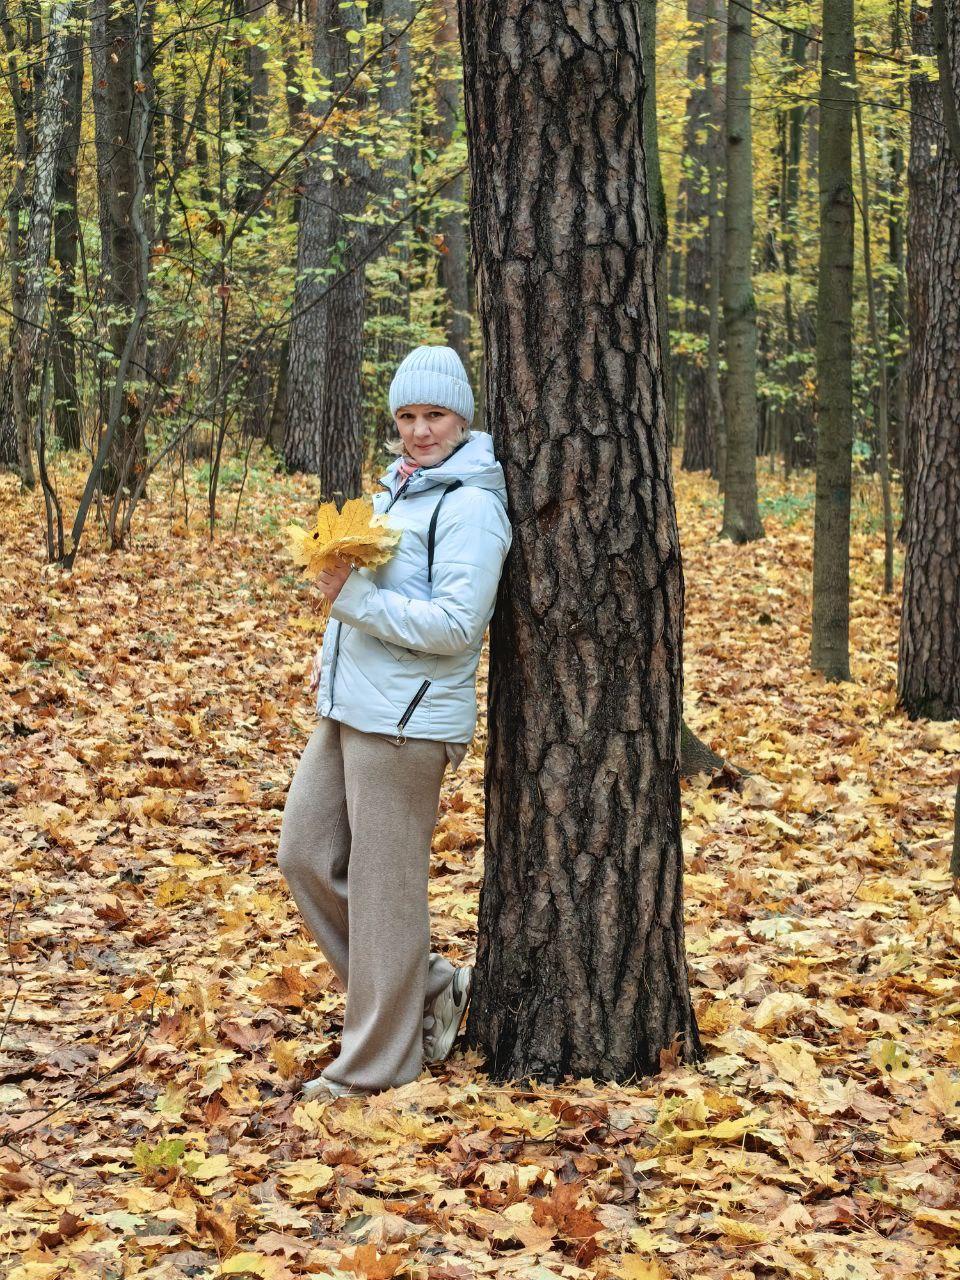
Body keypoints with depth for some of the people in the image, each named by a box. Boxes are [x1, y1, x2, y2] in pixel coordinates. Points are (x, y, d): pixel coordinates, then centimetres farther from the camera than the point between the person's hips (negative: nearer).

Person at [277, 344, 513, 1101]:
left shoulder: (469, 507, -14)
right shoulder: (397, 488, 15)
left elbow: (456, 625, -23)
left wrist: (353, 600, -22)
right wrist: (335, 653, 16)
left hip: (406, 721, -10)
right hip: (348, 708, 10)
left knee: (384, 886, -1)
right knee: (306, 854, 12)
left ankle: (379, 1061, 12)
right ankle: (427, 985, 23)